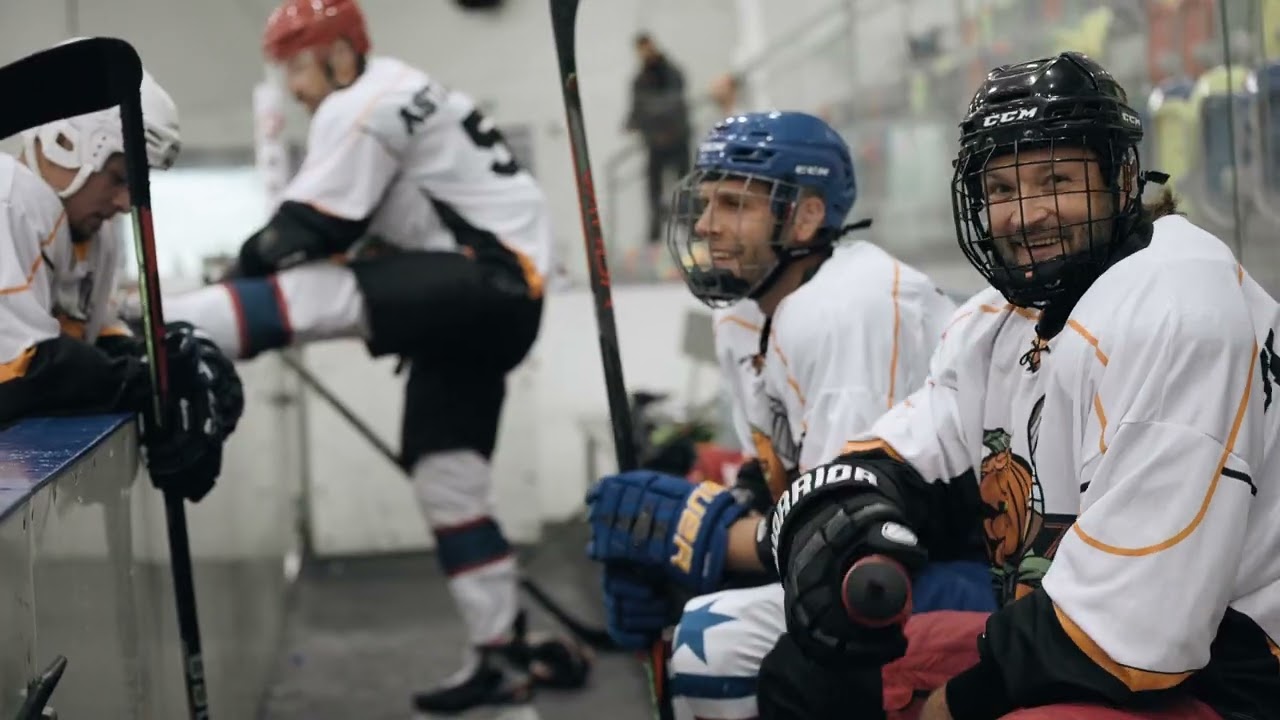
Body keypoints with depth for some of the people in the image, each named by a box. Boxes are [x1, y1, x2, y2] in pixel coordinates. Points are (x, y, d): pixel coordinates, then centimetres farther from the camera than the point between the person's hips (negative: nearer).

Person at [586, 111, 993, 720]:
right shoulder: (780, 314, 12)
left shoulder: (849, 305, -19)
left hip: (970, 573, -11)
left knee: (718, 644, -23)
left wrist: (685, 525, -13)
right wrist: (652, 528, -1)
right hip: (900, 559, 11)